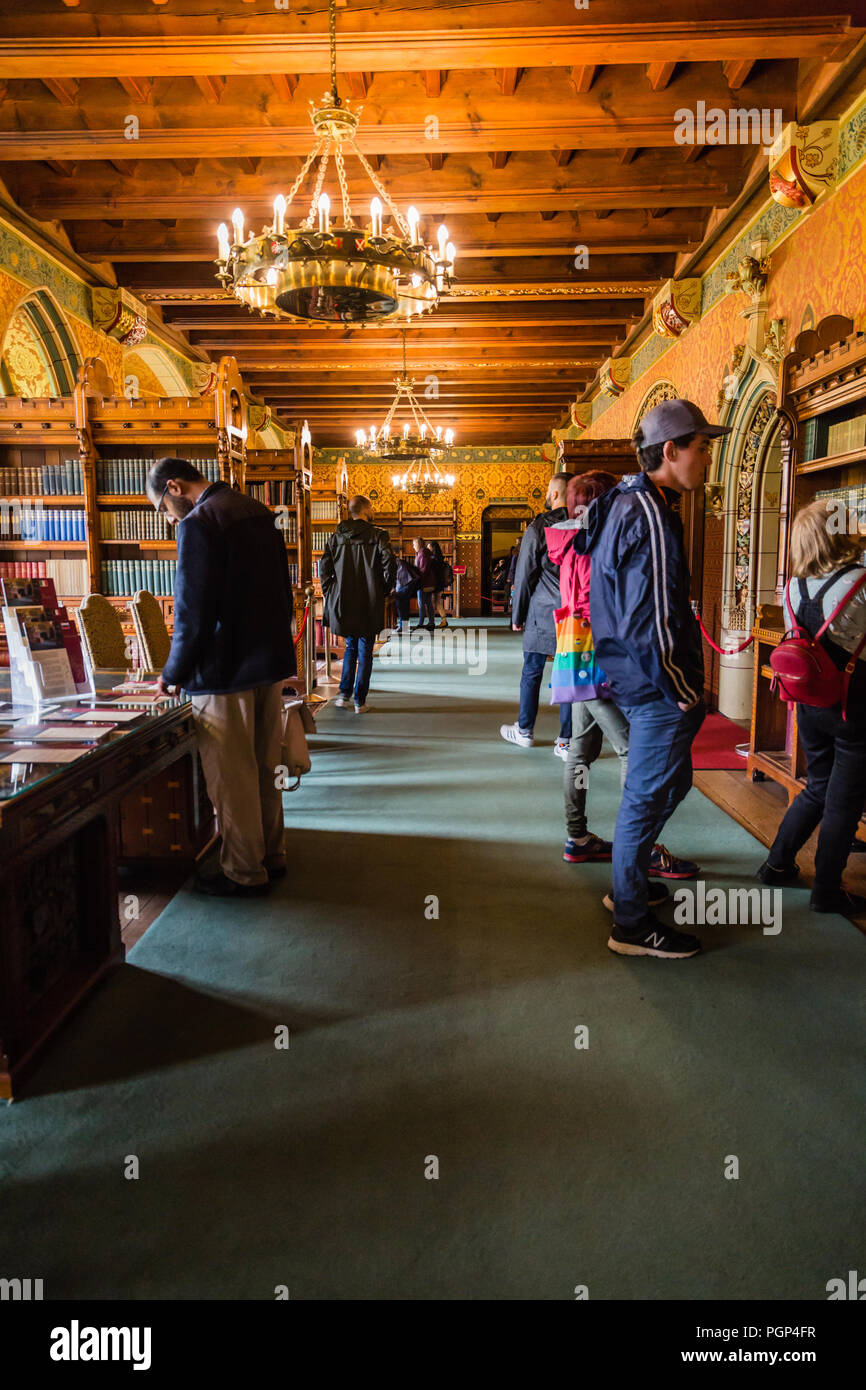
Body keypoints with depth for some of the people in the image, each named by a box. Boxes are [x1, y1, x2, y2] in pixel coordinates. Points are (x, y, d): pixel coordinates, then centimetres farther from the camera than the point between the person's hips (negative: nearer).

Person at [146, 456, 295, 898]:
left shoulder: (198, 524, -15)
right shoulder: (259, 512, 11)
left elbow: (193, 613, -18)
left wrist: (173, 674, -6)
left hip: (226, 672, -9)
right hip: (272, 662, 9)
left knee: (232, 778, 3)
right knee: (265, 768, 18)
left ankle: (244, 873, 14)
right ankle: (271, 856, 29)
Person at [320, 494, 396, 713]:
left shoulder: (336, 537, 6)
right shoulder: (378, 535, -6)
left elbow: (324, 569, 3)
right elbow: (389, 563, -16)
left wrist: (330, 594, 10)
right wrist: (385, 590, -3)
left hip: (343, 602, 4)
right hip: (369, 604, -4)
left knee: (351, 646, 20)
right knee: (365, 651, 5)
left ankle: (344, 694, 15)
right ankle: (360, 701, 7)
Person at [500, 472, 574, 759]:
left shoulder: (537, 529, -7)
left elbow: (524, 576, -4)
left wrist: (517, 615, 5)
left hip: (543, 613, -3)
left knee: (532, 672, 11)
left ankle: (525, 731, 23)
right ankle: (567, 741, 6)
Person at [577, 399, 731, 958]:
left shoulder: (624, 503, 11)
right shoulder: (649, 517, -21)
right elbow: (647, 625, -25)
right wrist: (683, 693, -17)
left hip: (638, 677, 11)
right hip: (656, 683, -11)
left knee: (670, 780, 23)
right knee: (648, 795, 1)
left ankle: (628, 886, 37)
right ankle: (633, 924, 15)